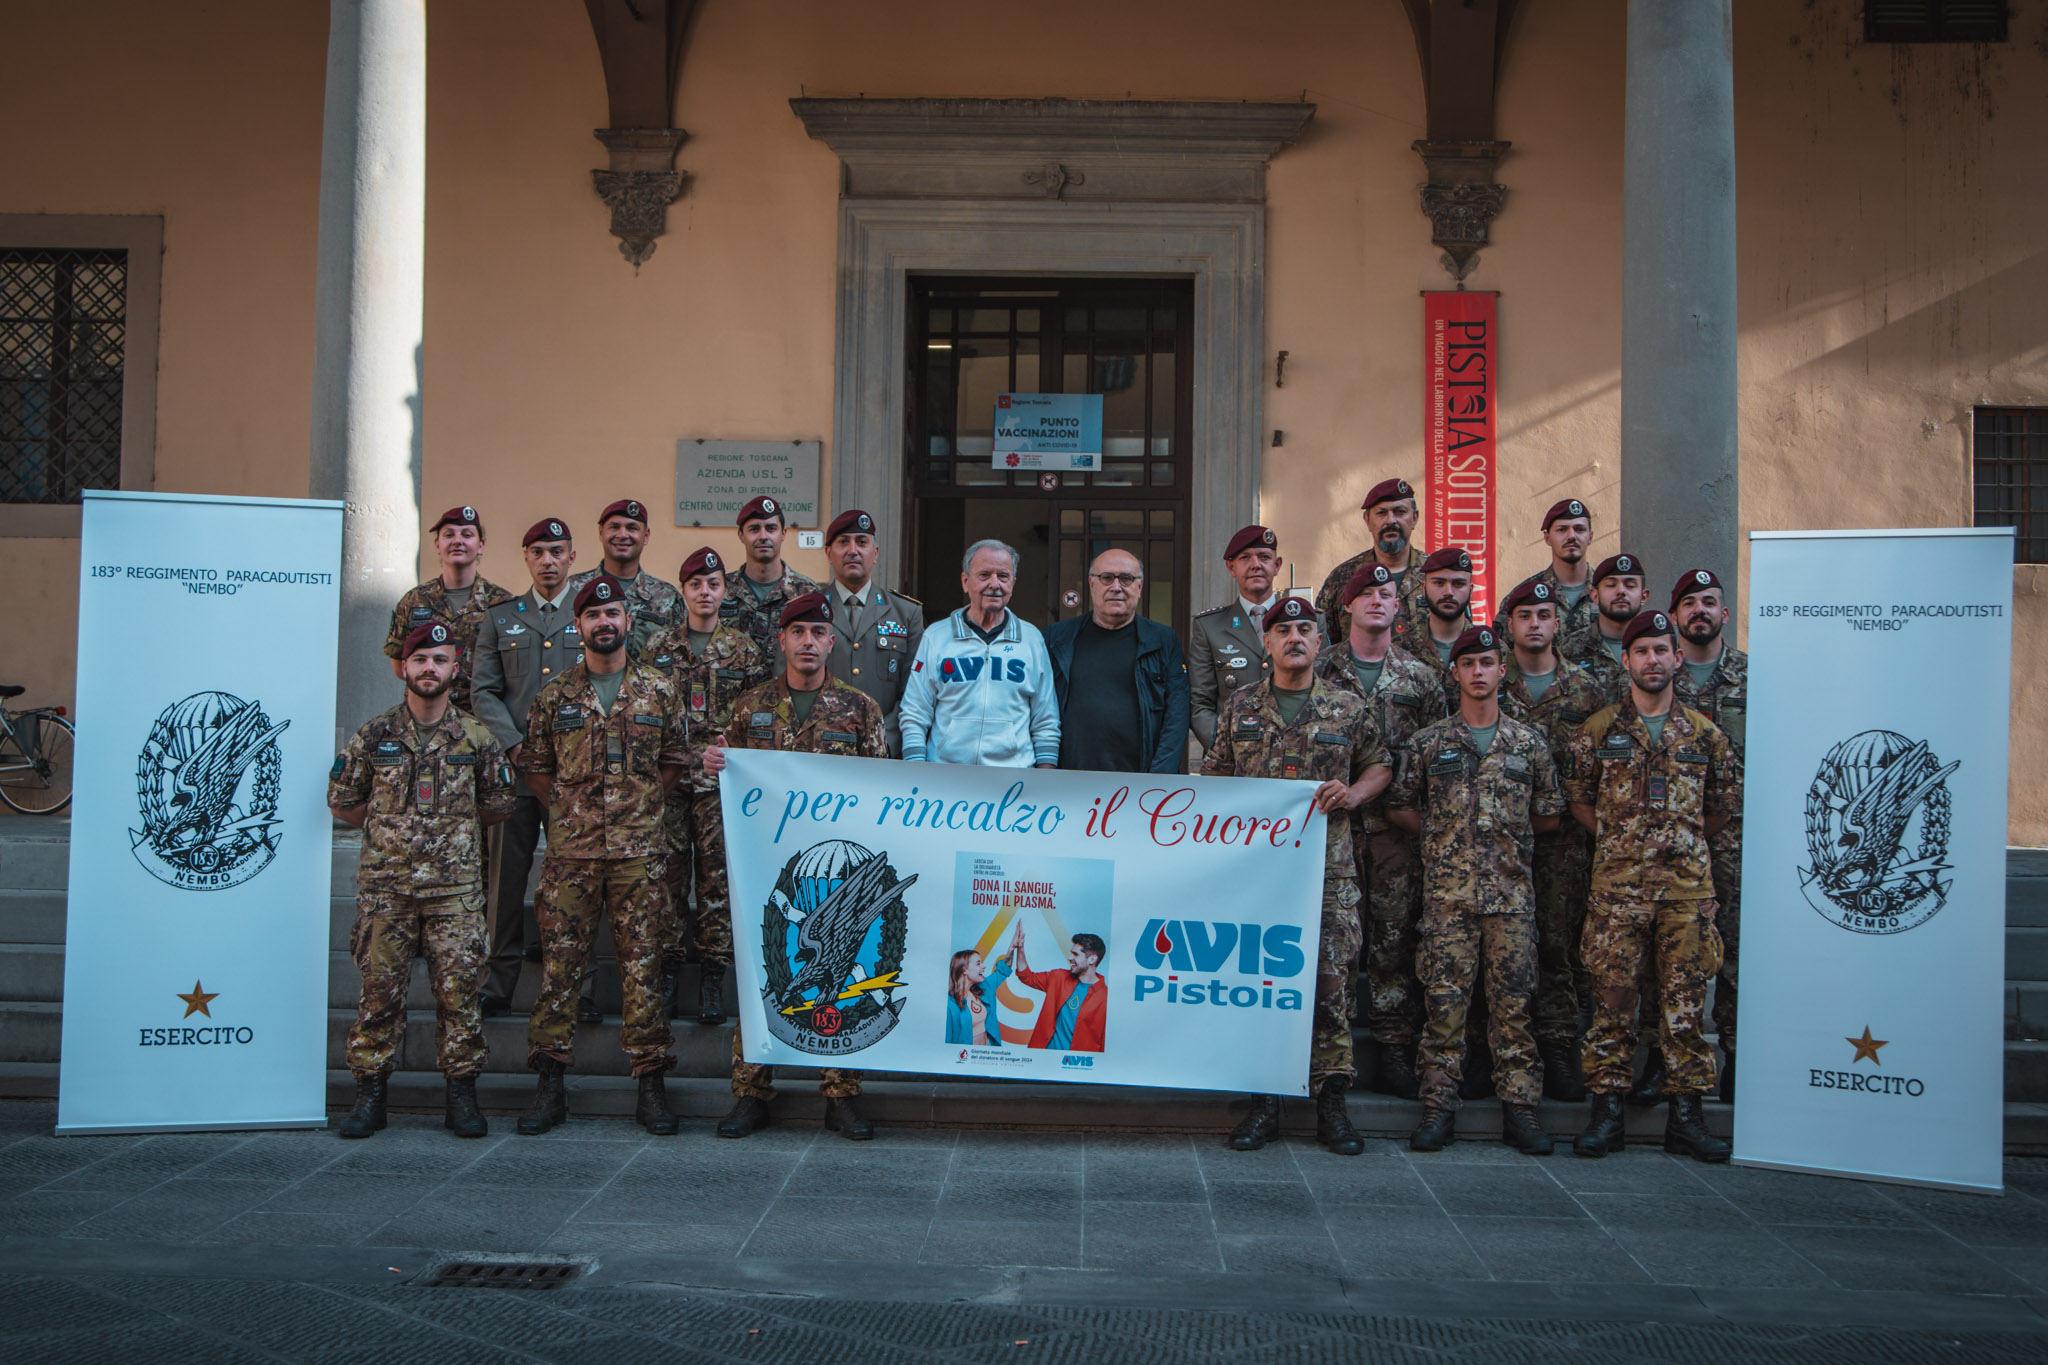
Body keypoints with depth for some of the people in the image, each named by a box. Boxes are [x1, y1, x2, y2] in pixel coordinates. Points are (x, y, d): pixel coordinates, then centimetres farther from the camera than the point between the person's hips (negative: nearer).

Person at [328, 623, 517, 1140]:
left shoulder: (475, 739, 5)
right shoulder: (373, 737, 5)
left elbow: (498, 804, 14)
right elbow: (343, 801, 13)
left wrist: (454, 827, 11)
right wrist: (388, 829, 11)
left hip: (455, 887, 0)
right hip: (385, 885, 0)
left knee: (458, 990, -1)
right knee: (379, 990, 2)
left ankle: (462, 1093, 8)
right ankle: (370, 1093, 11)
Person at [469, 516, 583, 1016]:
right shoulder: (500, 618, 13)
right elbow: (484, 691, 8)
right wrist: (515, 744, -6)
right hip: (514, 766, 1)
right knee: (507, 872, 1)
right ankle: (497, 985, 9)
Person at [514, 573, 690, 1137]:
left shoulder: (659, 690, 6)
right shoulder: (555, 694, 7)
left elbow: (675, 760, 12)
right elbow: (534, 764, 15)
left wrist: (644, 803, 3)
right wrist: (564, 807, 5)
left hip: (640, 851, -1)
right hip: (571, 851, 1)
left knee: (643, 966, 0)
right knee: (559, 964, 1)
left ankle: (651, 1084, 7)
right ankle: (551, 1085, 10)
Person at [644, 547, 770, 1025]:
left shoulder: (743, 647, 7)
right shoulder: (658, 646, 9)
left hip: (721, 776, -1)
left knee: (718, 876, -1)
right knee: (669, 876, 2)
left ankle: (713, 977, 7)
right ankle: (667, 972, 12)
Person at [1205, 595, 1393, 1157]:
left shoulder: (1349, 708, 8)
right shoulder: (1240, 707, 10)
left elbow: (1380, 766, 16)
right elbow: (1214, 776, 16)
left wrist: (1353, 794, -3)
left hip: (1327, 863, -1)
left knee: (1331, 977, -4)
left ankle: (1330, 1100, 6)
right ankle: (1264, 1100, 10)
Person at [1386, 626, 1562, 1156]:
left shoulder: (1529, 742, 9)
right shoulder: (1429, 742, 7)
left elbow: (1549, 814, 15)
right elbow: (1398, 807, 11)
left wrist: (1509, 834, 8)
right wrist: (1443, 834, 5)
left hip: (1511, 890, 1)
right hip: (1447, 889, -1)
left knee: (1512, 1001, 2)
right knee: (1445, 1001, -1)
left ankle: (1520, 1108, 9)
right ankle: (1439, 1107, 6)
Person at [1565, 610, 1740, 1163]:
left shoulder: (1703, 732, 8)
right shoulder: (1600, 729, 5)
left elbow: (1726, 799, 18)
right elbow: (1576, 796, 11)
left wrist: (1685, 841, 15)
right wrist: (1615, 838, 6)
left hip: (1688, 884, 1)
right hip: (1617, 884, -1)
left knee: (1685, 999, 3)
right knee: (1612, 998, 0)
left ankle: (1686, 1116, 11)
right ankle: (1606, 1112, 7)